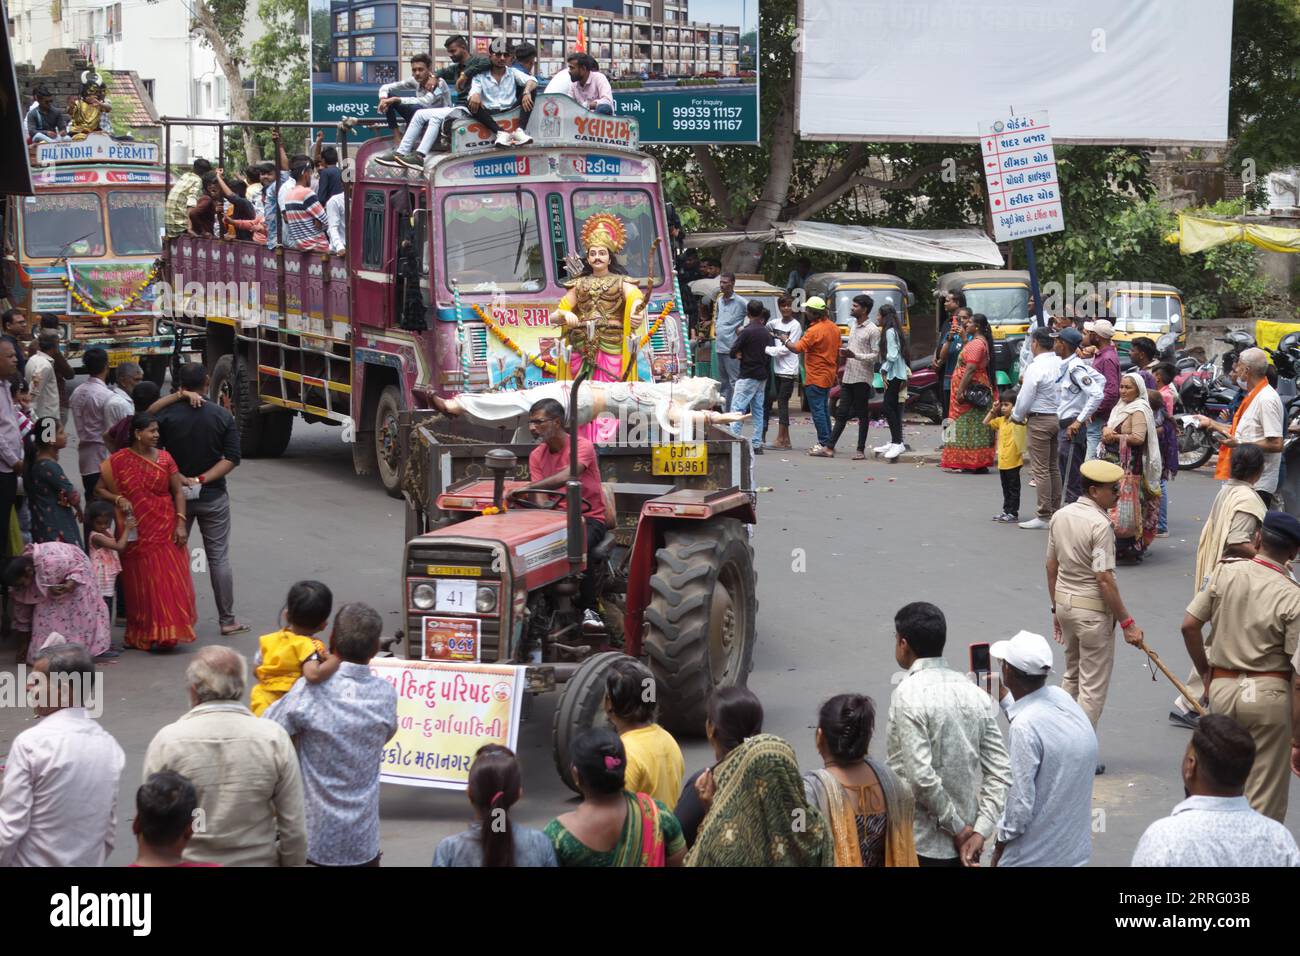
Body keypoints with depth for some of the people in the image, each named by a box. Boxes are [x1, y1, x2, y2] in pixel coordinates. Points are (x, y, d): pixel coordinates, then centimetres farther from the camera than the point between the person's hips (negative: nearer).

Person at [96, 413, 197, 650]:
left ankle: (168, 632, 9)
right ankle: (146, 636, 10)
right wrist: (118, 499, -18)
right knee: (143, 584, 3)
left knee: (170, 582, 0)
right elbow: (99, 489, 0)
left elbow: (178, 492, 3)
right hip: (138, 534, -2)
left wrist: (181, 524, -6)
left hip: (166, 531, 2)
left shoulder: (164, 458, 5)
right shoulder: (119, 460, -2)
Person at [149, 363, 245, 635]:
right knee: (219, 557, 6)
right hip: (213, 496, 0)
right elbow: (232, 458, -10)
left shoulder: (167, 414, -7)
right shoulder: (222, 416, -6)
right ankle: (227, 620, 9)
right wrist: (203, 479, -13)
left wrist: (180, 479, -5)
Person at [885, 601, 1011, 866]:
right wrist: (979, 832, -4)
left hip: (918, 846, -6)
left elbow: (921, 777, -23)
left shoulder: (908, 695, -17)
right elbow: (1000, 773, 0)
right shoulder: (974, 692, 4)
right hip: (965, 845, 6)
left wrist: (959, 829, -13)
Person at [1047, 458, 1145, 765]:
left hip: (1064, 602, 8)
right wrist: (1126, 623, -16)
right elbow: (1105, 580, -22)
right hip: (1093, 610, -8)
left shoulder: (1060, 516, 3)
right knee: (1093, 685, 3)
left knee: (1072, 675, 23)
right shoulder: (1100, 524, -21)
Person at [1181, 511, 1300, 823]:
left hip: (1222, 688, 4)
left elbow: (1189, 625, -1)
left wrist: (1204, 672, 12)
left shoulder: (1225, 572, -3)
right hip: (1268, 693, -4)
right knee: (1265, 797, 6)